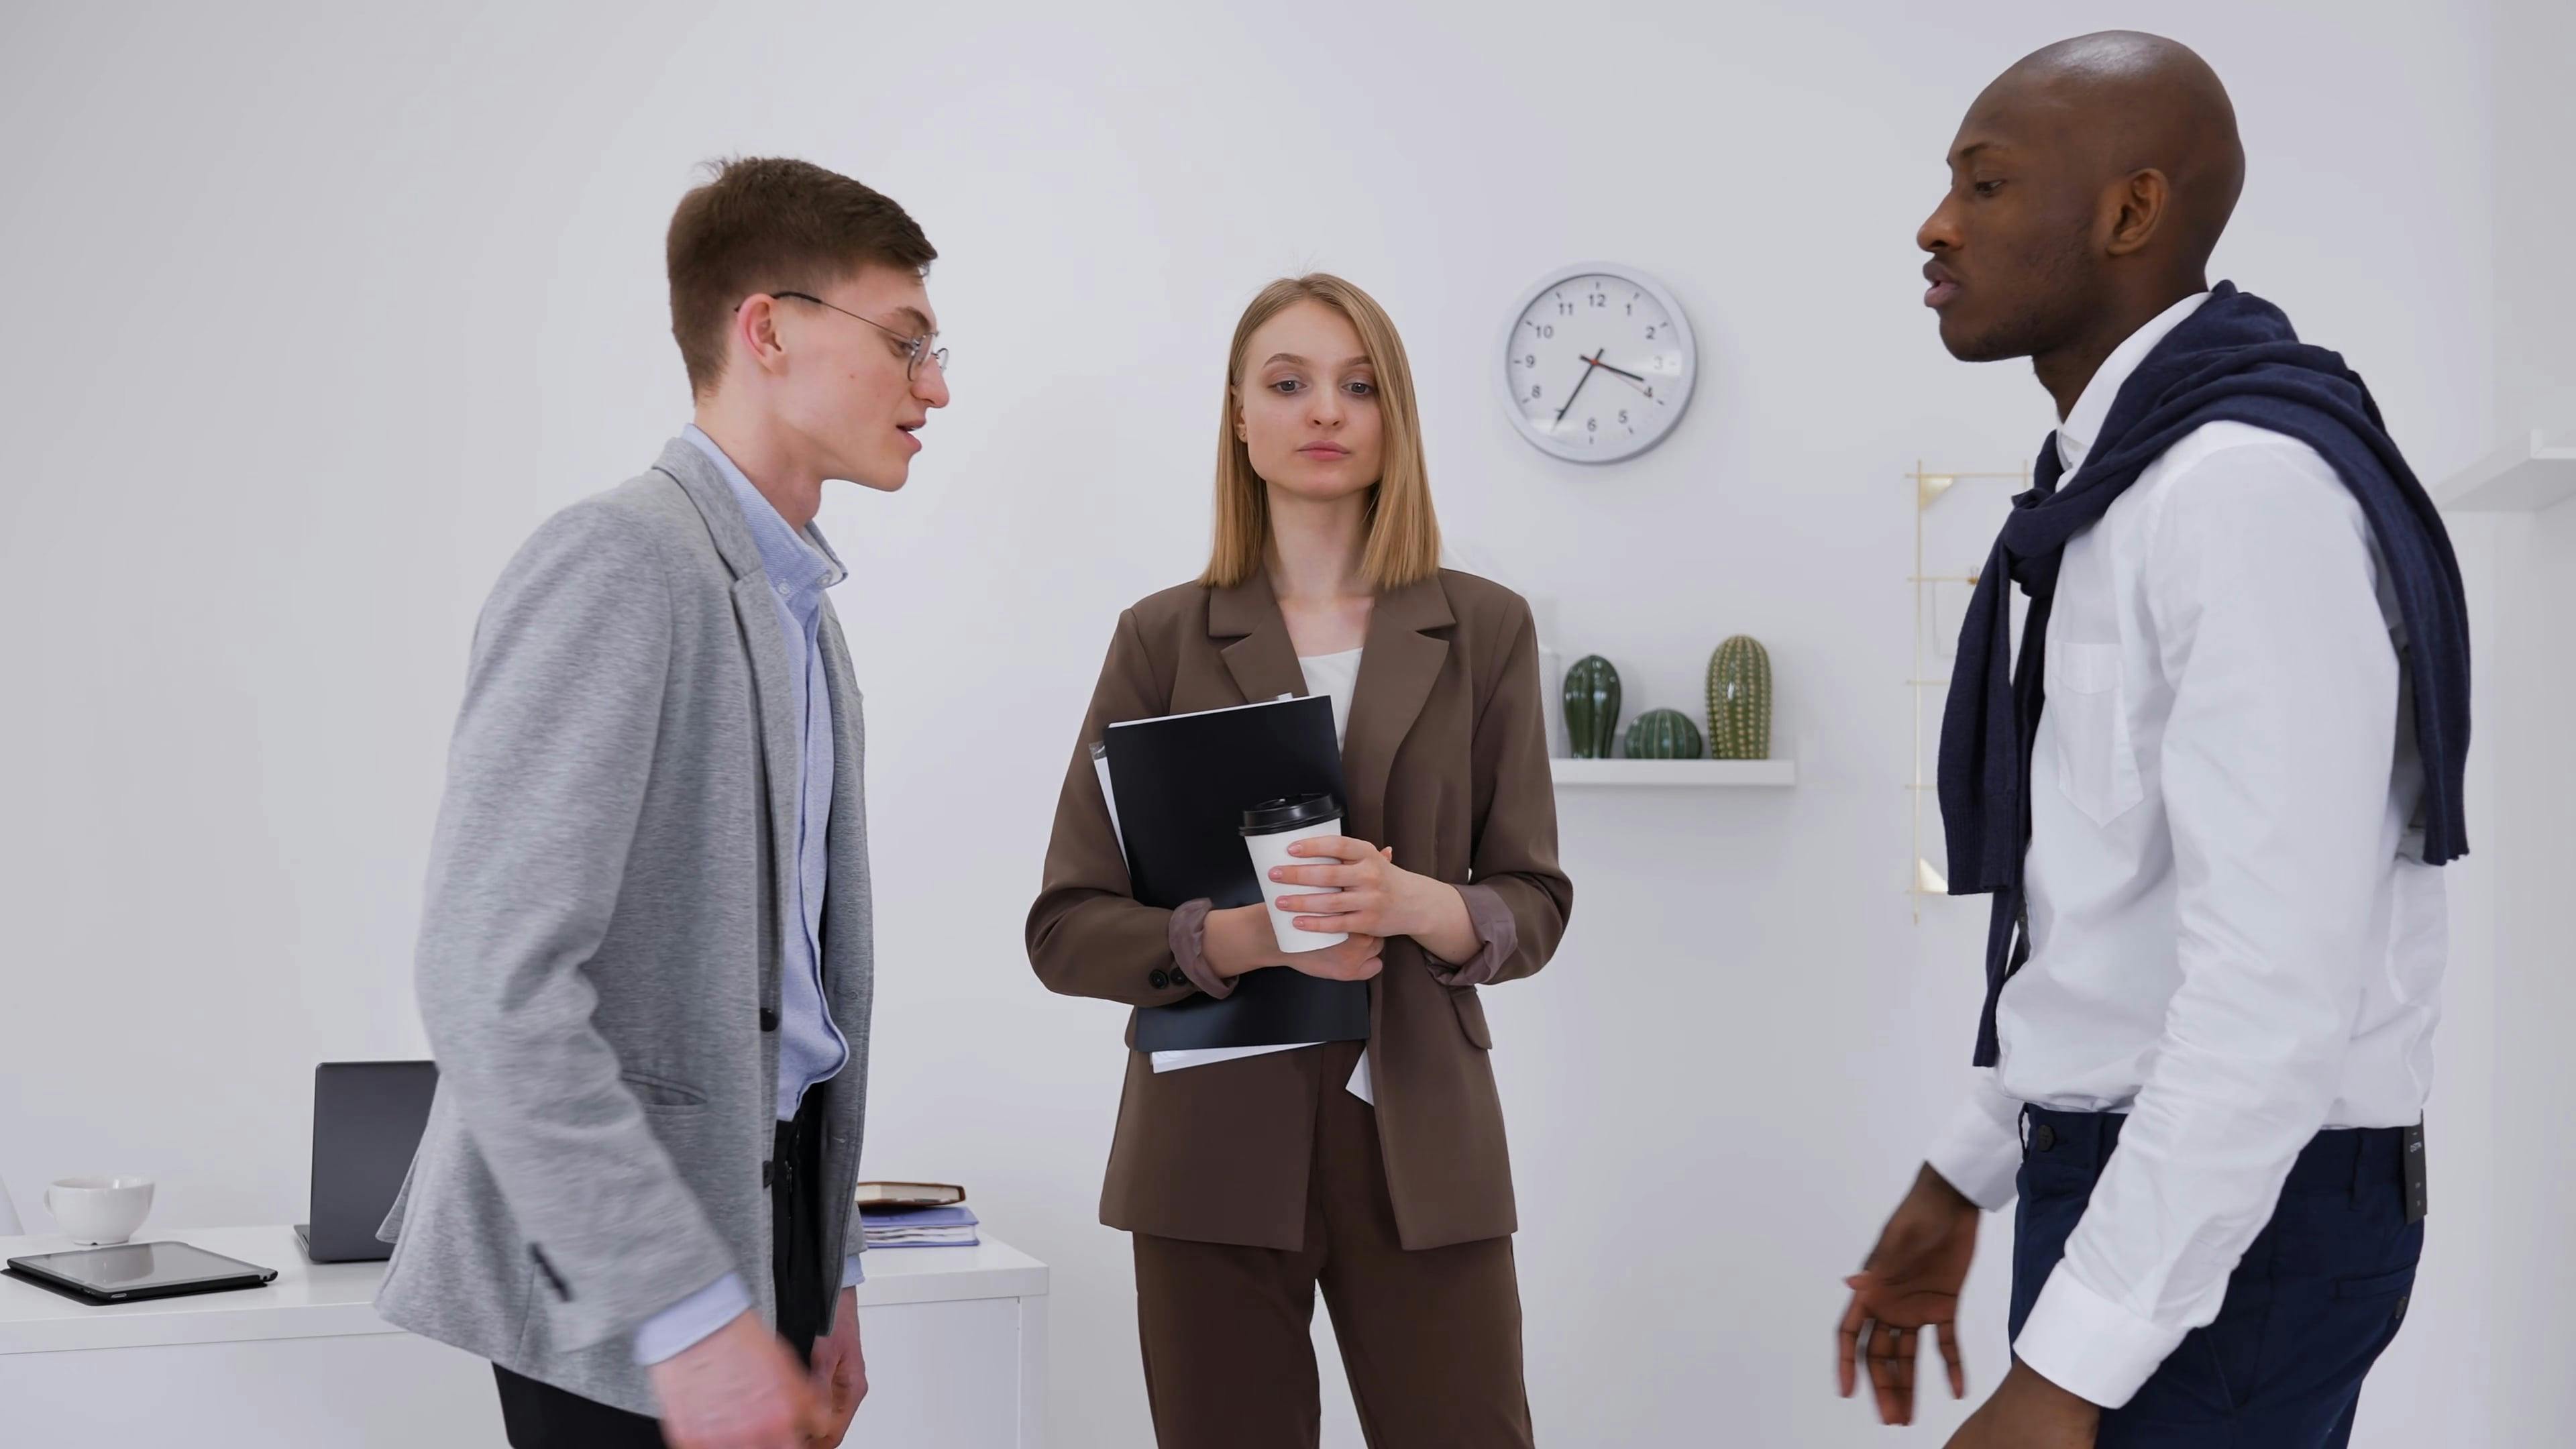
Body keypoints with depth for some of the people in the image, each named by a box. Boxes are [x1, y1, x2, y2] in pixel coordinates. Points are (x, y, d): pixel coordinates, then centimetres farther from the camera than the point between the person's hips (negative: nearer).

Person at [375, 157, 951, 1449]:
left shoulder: (796, 604, 15)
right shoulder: (617, 562, -14)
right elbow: (490, 977, -23)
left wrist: (824, 1276, 16)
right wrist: (690, 1313, -24)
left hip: (757, 1192, 8)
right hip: (615, 1287, -8)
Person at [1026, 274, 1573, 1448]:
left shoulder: (1484, 630, 5)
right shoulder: (1163, 638, 3)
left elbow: (1534, 903, 5)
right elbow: (1066, 929, 0)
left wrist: (1414, 903, -17)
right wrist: (1241, 934, -18)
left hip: (1420, 1139, 1)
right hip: (1218, 1141, 0)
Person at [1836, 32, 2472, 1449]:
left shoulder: (2248, 485, -22)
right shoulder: (2121, 489, 12)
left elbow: (2278, 978, -28)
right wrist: (1960, 1182, 19)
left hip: (2226, 1233, -9)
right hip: (2134, 1180, 9)